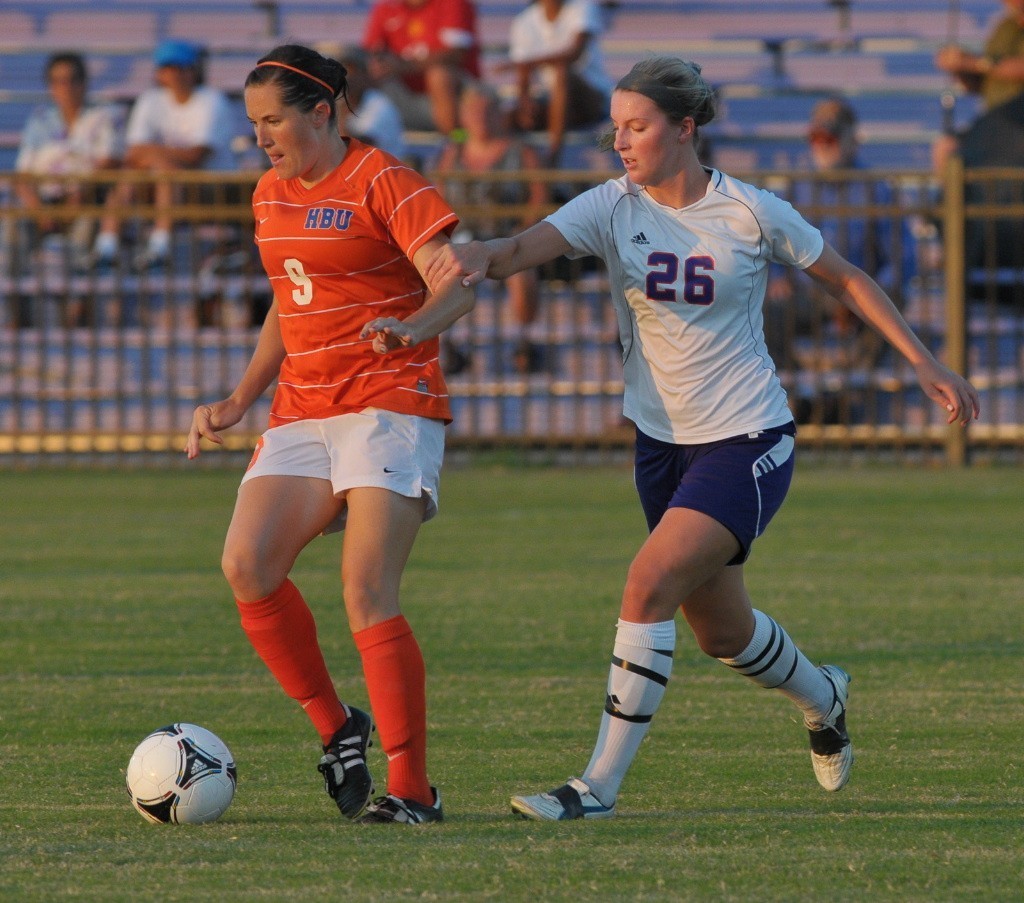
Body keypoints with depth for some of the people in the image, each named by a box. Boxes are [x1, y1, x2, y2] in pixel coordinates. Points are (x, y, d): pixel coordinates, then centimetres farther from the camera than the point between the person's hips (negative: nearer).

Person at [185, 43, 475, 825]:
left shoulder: (382, 183, -8)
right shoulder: (271, 196, 15)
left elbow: (456, 285, -18)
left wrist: (415, 326, -39)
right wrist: (239, 402, 21)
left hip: (390, 406, -7)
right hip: (302, 412, 7)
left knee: (368, 593, -16)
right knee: (246, 564, -14)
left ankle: (413, 789, -11)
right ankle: (336, 729, 3)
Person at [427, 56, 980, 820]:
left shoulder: (752, 213, -11)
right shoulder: (613, 208, -6)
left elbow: (846, 280, 3)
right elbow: (525, 249, -22)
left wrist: (926, 364, 3)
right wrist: (478, 256, -46)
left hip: (748, 441, -5)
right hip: (663, 439, 5)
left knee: (650, 585, -21)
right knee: (721, 631, 16)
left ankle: (600, 785, -17)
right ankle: (822, 697, 49)